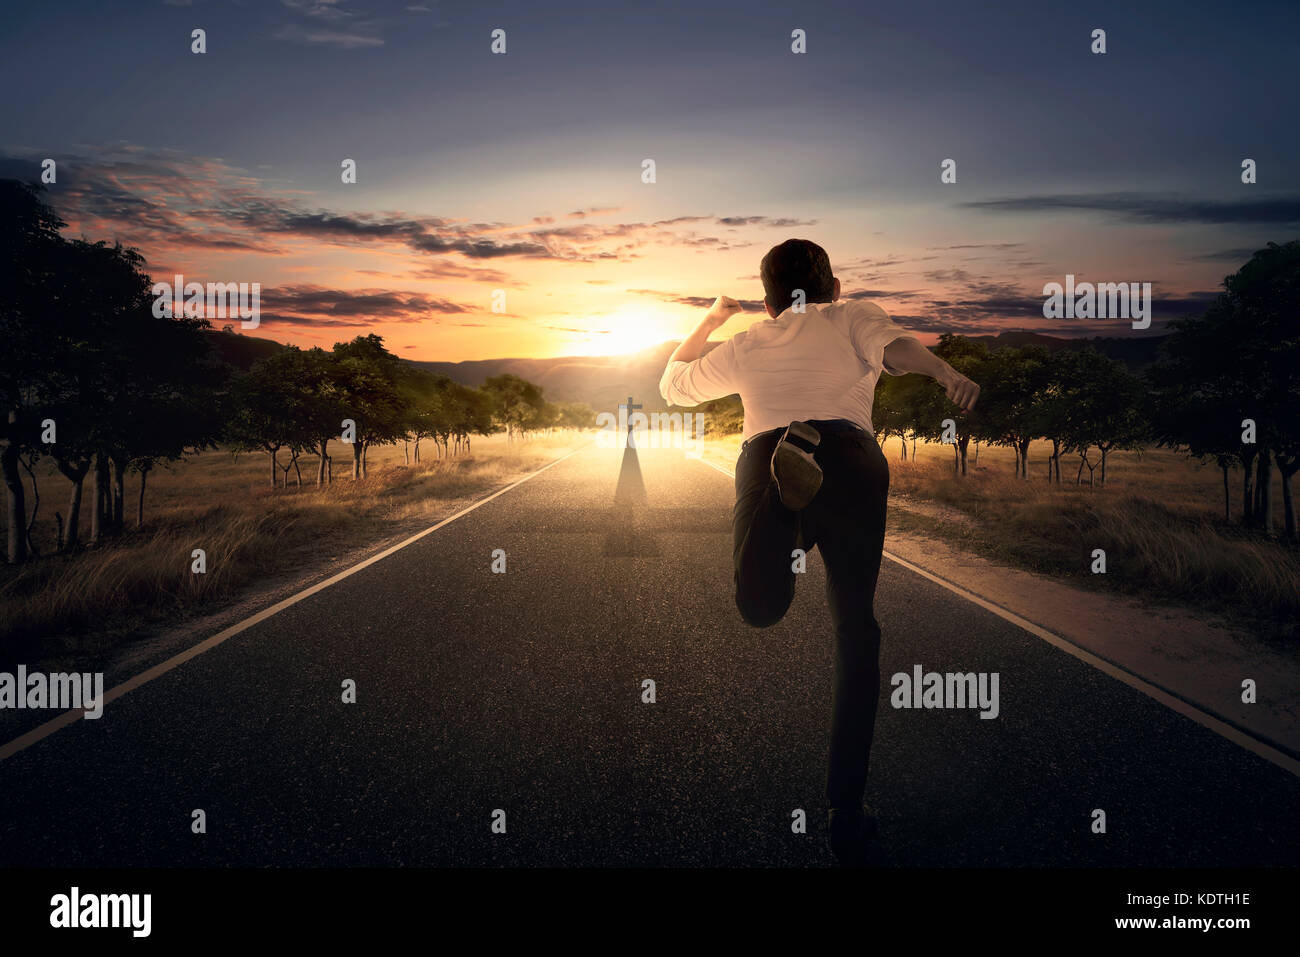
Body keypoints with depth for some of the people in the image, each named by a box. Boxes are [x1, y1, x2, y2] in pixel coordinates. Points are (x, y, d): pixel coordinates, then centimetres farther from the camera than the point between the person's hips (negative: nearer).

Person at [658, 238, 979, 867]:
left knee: (761, 607, -7)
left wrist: (709, 321, 61)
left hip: (761, 455, 1)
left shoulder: (745, 345, 32)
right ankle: (847, 810, 4)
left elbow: (673, 384, 47)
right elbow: (894, 343, 2)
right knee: (856, 630, 5)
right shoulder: (853, 317, 26)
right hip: (850, 456, -1)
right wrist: (946, 373, -17)